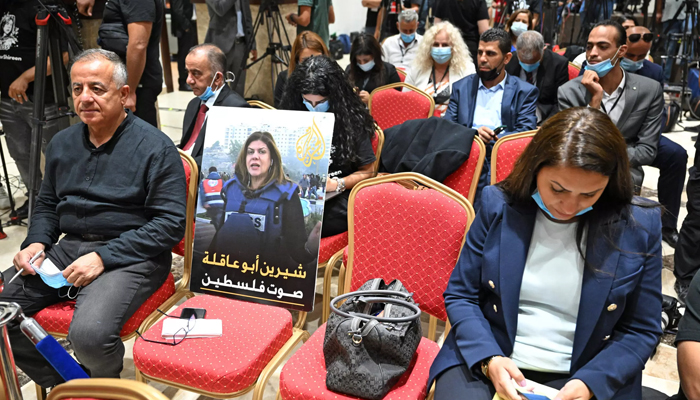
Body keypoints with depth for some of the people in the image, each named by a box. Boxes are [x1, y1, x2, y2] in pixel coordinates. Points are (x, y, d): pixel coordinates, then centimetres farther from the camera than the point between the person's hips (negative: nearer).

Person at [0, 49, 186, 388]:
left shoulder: (155, 147, -8)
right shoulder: (62, 143, 14)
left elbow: (171, 224, -13)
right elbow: (47, 204, 25)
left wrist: (103, 257, -18)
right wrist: (35, 243, 4)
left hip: (131, 256, -7)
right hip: (69, 247, 7)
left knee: (89, 334, -29)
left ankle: (105, 388, 9)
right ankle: (64, 385, 12)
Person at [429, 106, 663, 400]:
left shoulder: (640, 226, -6)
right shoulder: (499, 206, -5)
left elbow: (640, 330, 2)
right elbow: (460, 295, 0)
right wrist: (489, 359, -16)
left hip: (585, 376, 2)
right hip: (484, 360, -1)